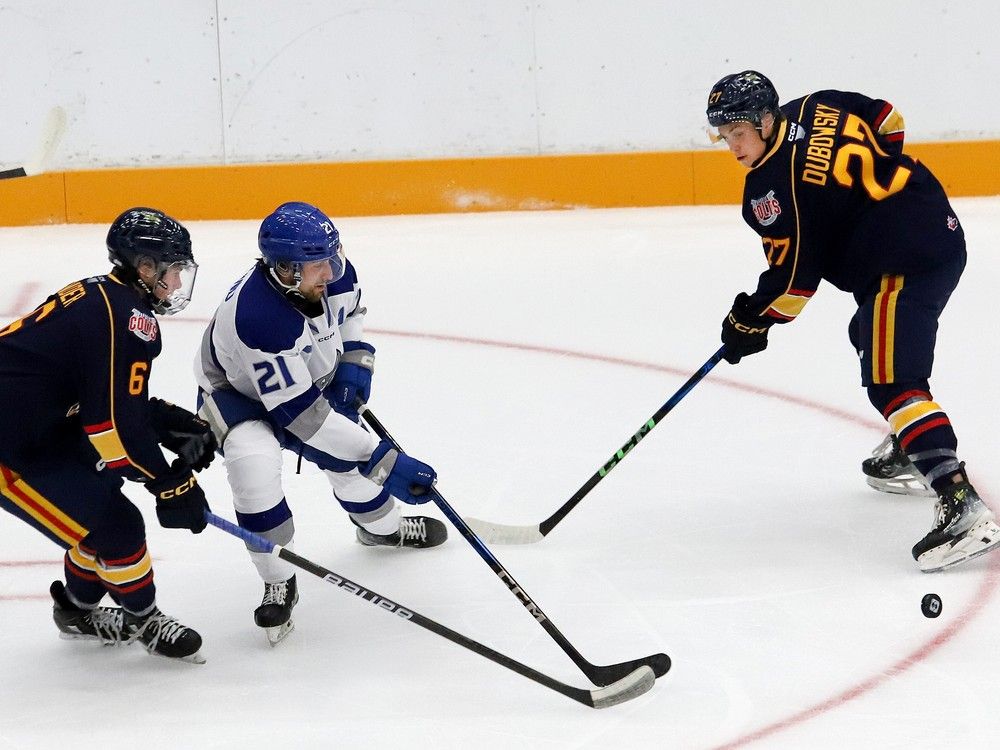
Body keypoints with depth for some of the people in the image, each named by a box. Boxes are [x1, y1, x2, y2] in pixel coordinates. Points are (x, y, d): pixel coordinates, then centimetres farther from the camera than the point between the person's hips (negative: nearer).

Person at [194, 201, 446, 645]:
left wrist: (354, 359, -8)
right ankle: (278, 584, -13)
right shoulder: (258, 318, -43)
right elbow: (302, 415, -38)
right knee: (254, 466, -32)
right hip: (238, 392, -7)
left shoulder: (331, 272, -23)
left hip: (310, 377, 7)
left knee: (349, 454, 12)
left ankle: (382, 527, 48)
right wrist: (384, 462, -37)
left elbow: (348, 307, 7)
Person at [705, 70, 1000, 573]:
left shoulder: (774, 184, -14)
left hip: (906, 259, -11)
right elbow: (888, 119, 23)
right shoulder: (815, 108, 9)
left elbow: (794, 273, -12)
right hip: (940, 229, 11)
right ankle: (910, 455, 45)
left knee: (891, 379, -18)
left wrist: (751, 320, 2)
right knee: (872, 338, 31)